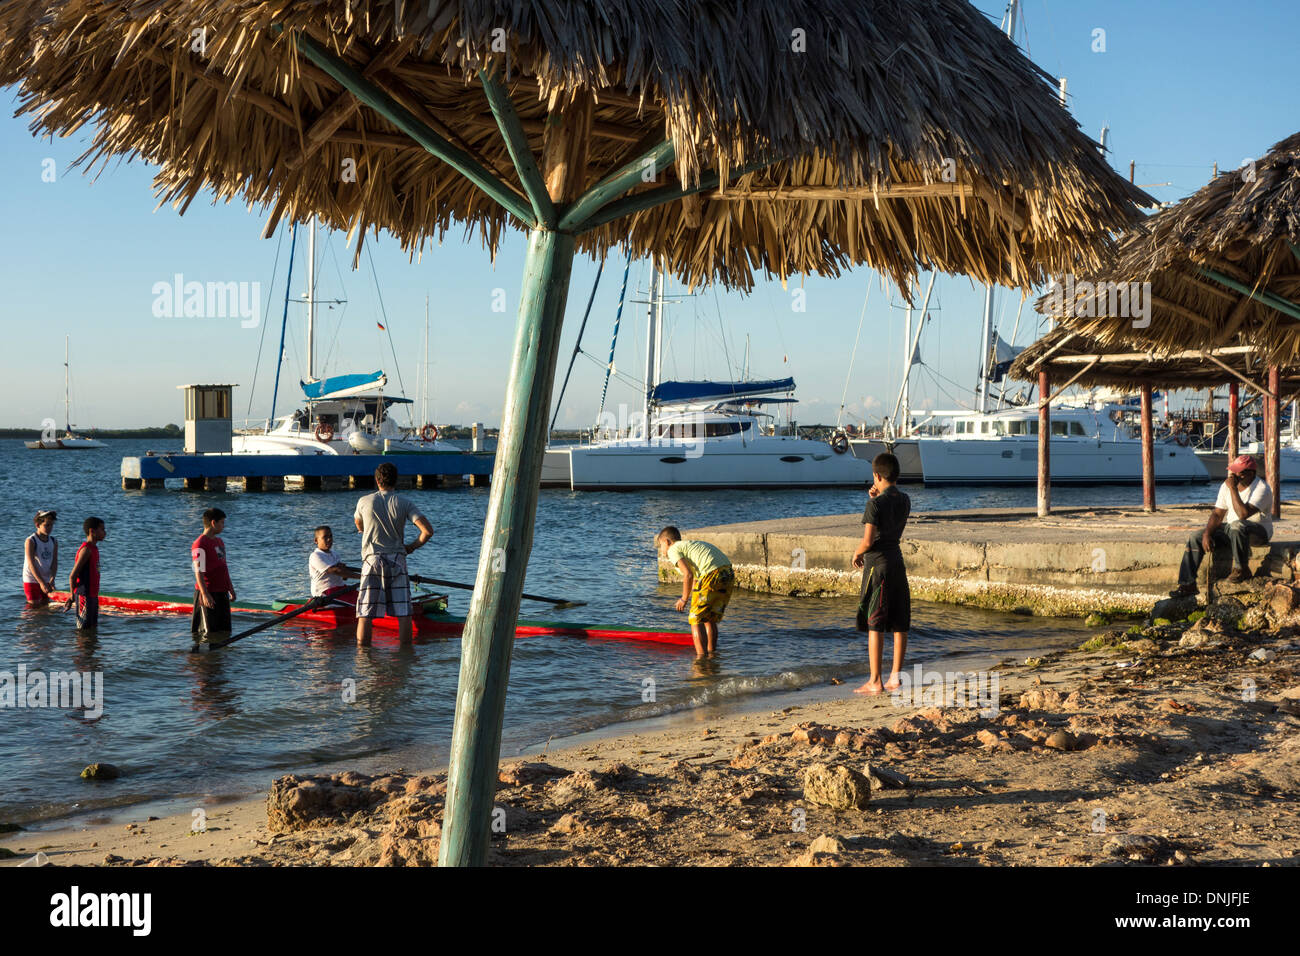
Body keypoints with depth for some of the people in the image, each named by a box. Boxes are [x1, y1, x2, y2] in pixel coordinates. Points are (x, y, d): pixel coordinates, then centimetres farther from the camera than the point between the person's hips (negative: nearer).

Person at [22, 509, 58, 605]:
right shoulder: (30, 541, -13)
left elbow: (55, 562, -1)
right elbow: (31, 564, -19)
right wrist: (41, 582, -27)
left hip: (46, 580, 6)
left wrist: (52, 579, -19)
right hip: (32, 581, -6)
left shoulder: (54, 542, 5)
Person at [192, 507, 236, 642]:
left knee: (224, 631, 10)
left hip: (222, 593, 9)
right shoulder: (200, 544, -12)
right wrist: (205, 594, -24)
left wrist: (230, 588, 23)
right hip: (209, 593, -9)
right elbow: (198, 571, -18)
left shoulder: (219, 541, 16)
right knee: (207, 632, -7)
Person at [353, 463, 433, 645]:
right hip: (397, 561, 0)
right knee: (403, 613, 4)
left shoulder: (365, 501, 1)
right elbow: (428, 531, -10)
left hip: (372, 560, 0)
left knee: (365, 613, 2)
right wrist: (412, 546, 7)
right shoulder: (404, 504, -3)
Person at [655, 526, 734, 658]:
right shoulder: (692, 544, 33)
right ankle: (712, 654, 22)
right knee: (710, 619, 21)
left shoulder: (673, 550, 8)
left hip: (711, 576, -8)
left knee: (696, 620, 2)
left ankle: (701, 656, -6)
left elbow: (688, 574, -5)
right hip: (728, 574, 8)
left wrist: (684, 599, 5)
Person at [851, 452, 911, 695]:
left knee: (874, 625, -3)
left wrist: (857, 553, 0)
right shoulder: (905, 501, 7)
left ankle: (875, 682, -2)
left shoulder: (876, 504, -15)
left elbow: (868, 541, -20)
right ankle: (895, 677, 14)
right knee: (900, 625, 9)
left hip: (877, 565, -7)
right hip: (898, 563, 7)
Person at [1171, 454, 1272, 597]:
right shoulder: (1226, 486, 1)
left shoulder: (1262, 489, -20)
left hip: (1258, 532, -7)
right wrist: (1207, 534, -12)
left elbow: (1243, 514, -34)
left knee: (1237, 526, -41)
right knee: (1195, 539, -9)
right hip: (1230, 530, 7)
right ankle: (1187, 585, -7)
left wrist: (1233, 488, -31)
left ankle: (1242, 569, -23)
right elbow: (1217, 514, 3)